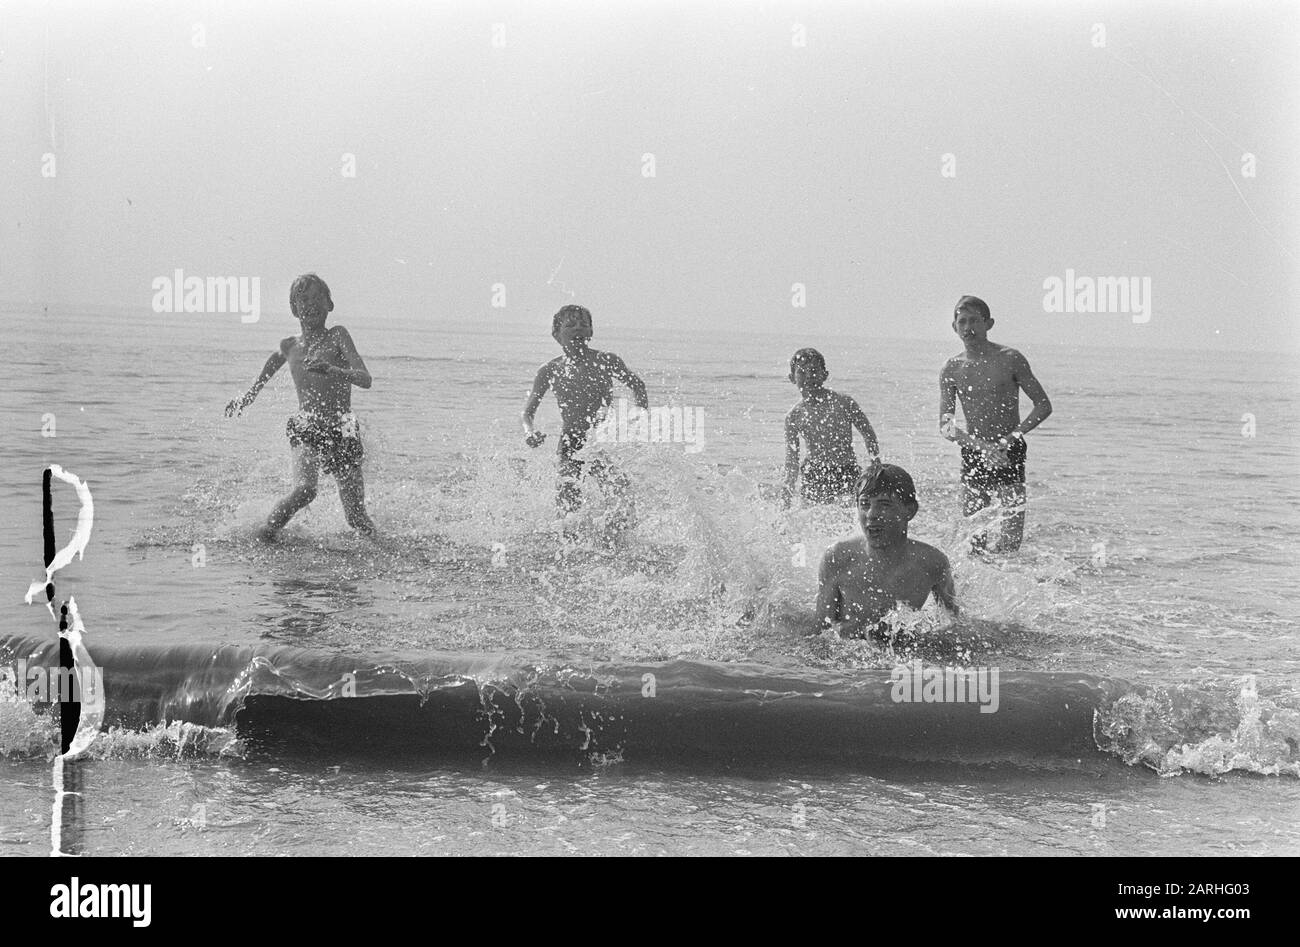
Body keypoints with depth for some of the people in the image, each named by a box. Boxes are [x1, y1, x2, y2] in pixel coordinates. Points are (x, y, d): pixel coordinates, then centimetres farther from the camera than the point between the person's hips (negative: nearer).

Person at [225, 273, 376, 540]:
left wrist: (331, 370, -34)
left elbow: (365, 379, -16)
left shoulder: (337, 336, -3)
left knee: (357, 519, -1)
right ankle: (267, 531, -6)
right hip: (306, 432, 1)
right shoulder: (289, 346, 8)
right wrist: (251, 393, 41)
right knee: (305, 490, -29)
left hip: (343, 435, -1)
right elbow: (277, 357, 35)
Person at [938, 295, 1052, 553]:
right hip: (973, 455, 3)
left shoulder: (1010, 360, -4)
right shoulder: (951, 370, 3)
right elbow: (945, 425, -2)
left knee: (1009, 544, -11)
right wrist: (980, 445, -20)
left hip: (1008, 455, -2)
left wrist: (1013, 436, -16)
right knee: (973, 537, 2)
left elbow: (1044, 406, -2)